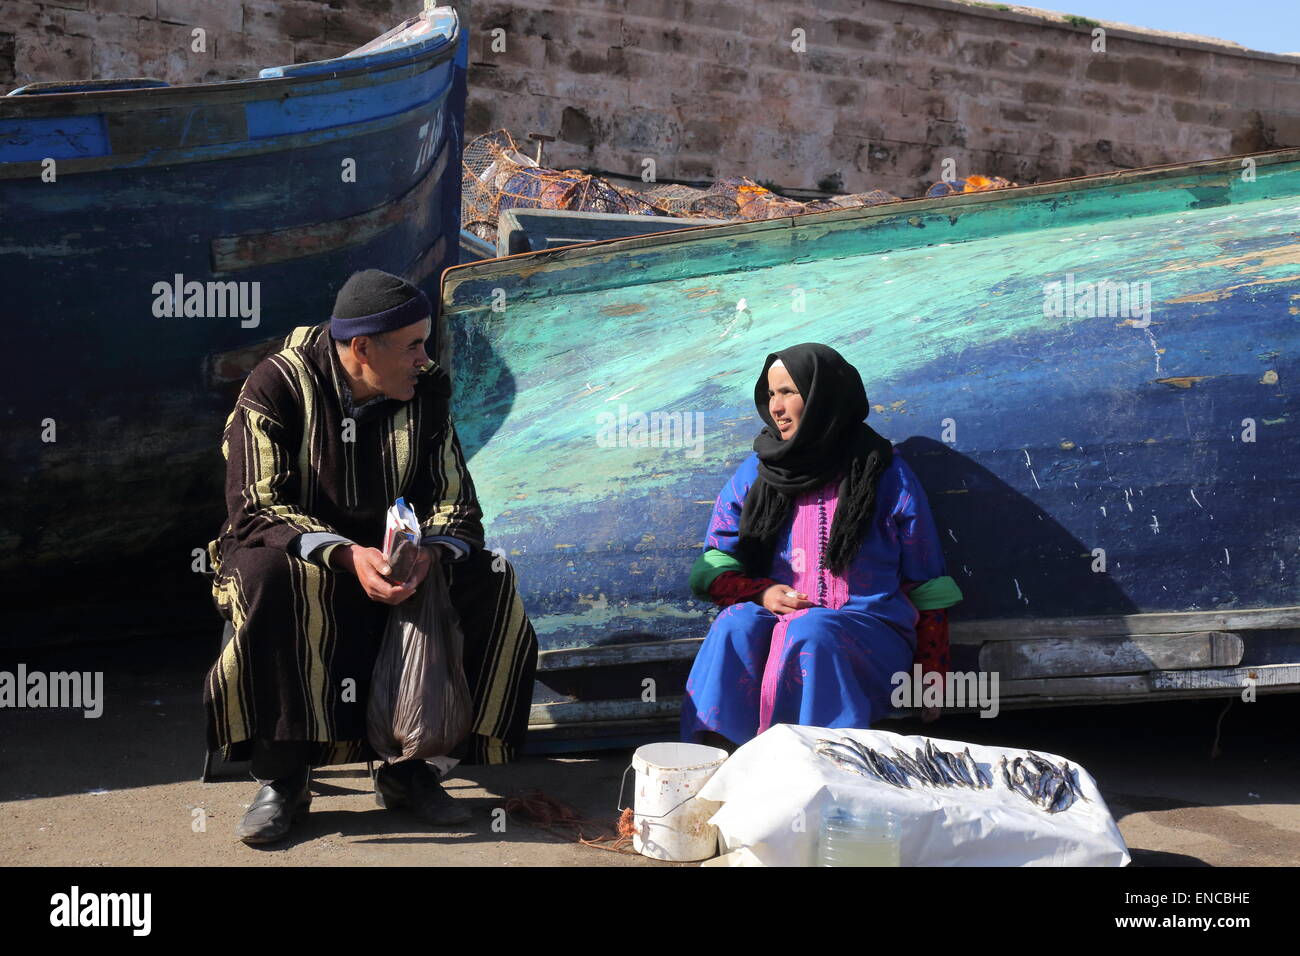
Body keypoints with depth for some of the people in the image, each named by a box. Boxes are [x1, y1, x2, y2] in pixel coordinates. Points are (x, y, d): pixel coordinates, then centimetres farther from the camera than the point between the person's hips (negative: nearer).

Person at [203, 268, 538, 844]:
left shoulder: (426, 391, -2)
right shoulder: (278, 385, -13)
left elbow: (454, 501, -5)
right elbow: (256, 509, -19)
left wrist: (429, 554, -29)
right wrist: (347, 555, -35)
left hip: (395, 561, 4)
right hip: (294, 553, -3)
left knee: (486, 582, -22)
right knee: (268, 579, -38)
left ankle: (409, 764, -12)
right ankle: (282, 779, -22)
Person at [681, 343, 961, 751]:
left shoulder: (885, 474, 3)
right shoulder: (755, 473, 10)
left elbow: (923, 584, 5)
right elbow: (713, 571, 9)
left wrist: (929, 682, 1)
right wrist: (761, 593, -12)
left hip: (871, 632, -2)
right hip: (778, 616, 2)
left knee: (809, 631, -34)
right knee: (736, 625, -30)